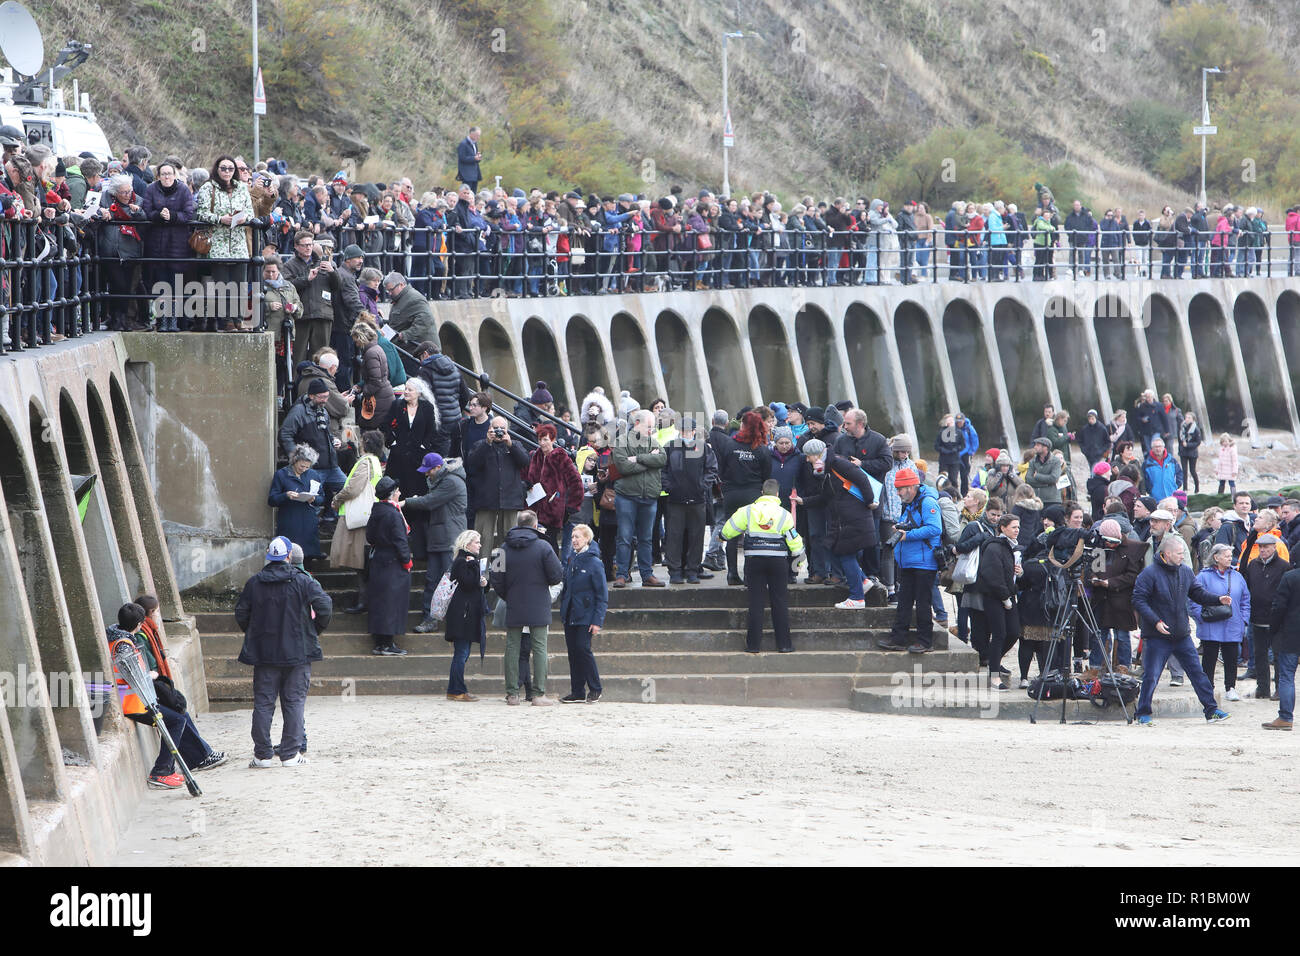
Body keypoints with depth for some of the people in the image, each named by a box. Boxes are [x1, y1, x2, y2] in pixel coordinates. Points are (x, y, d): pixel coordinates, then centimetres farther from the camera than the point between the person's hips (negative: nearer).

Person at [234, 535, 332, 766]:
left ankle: (263, 754, 3)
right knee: (294, 701, 3)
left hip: (264, 653, 2)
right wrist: (316, 631, 6)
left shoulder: (254, 583, 2)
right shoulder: (303, 582, -5)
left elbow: (241, 614, 6)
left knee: (263, 703, 5)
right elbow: (324, 606, -10)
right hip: (297, 652, -2)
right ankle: (290, 754, -1)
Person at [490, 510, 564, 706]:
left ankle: (512, 694, 6)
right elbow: (557, 576, -9)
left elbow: (495, 579, 3)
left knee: (512, 647, 8)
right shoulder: (543, 546, -8)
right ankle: (539, 694, -5)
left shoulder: (505, 548, 1)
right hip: (539, 608, -2)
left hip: (513, 609, 2)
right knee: (539, 648, 0)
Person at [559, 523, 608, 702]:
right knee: (573, 652, 5)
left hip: (585, 616, -6)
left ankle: (595, 689, 2)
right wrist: (563, 611, 13)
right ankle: (577, 692, 10)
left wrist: (597, 621, -14)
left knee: (582, 648, -12)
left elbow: (602, 595, -9)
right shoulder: (571, 560, 10)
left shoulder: (594, 563, -9)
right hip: (570, 616, 6)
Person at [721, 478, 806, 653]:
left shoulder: (747, 511, 1)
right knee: (780, 602, 6)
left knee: (756, 601, 3)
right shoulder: (783, 514, -2)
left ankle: (753, 644, 2)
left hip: (754, 560, 1)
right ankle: (784, 643, 6)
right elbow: (794, 540, 0)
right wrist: (798, 554, 19)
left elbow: (727, 532, 6)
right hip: (777, 560, -1)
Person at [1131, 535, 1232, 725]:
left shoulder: (1185, 571, 7)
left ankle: (1211, 710, 12)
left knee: (1197, 672, 7)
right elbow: (1138, 600, -13)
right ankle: (1143, 714, 9)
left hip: (1182, 636, 5)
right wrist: (1155, 621, -21)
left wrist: (1218, 599, 0)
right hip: (1157, 637, -5)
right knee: (1151, 676, -3)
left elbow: (1198, 593, 16)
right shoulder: (1149, 573, -11)